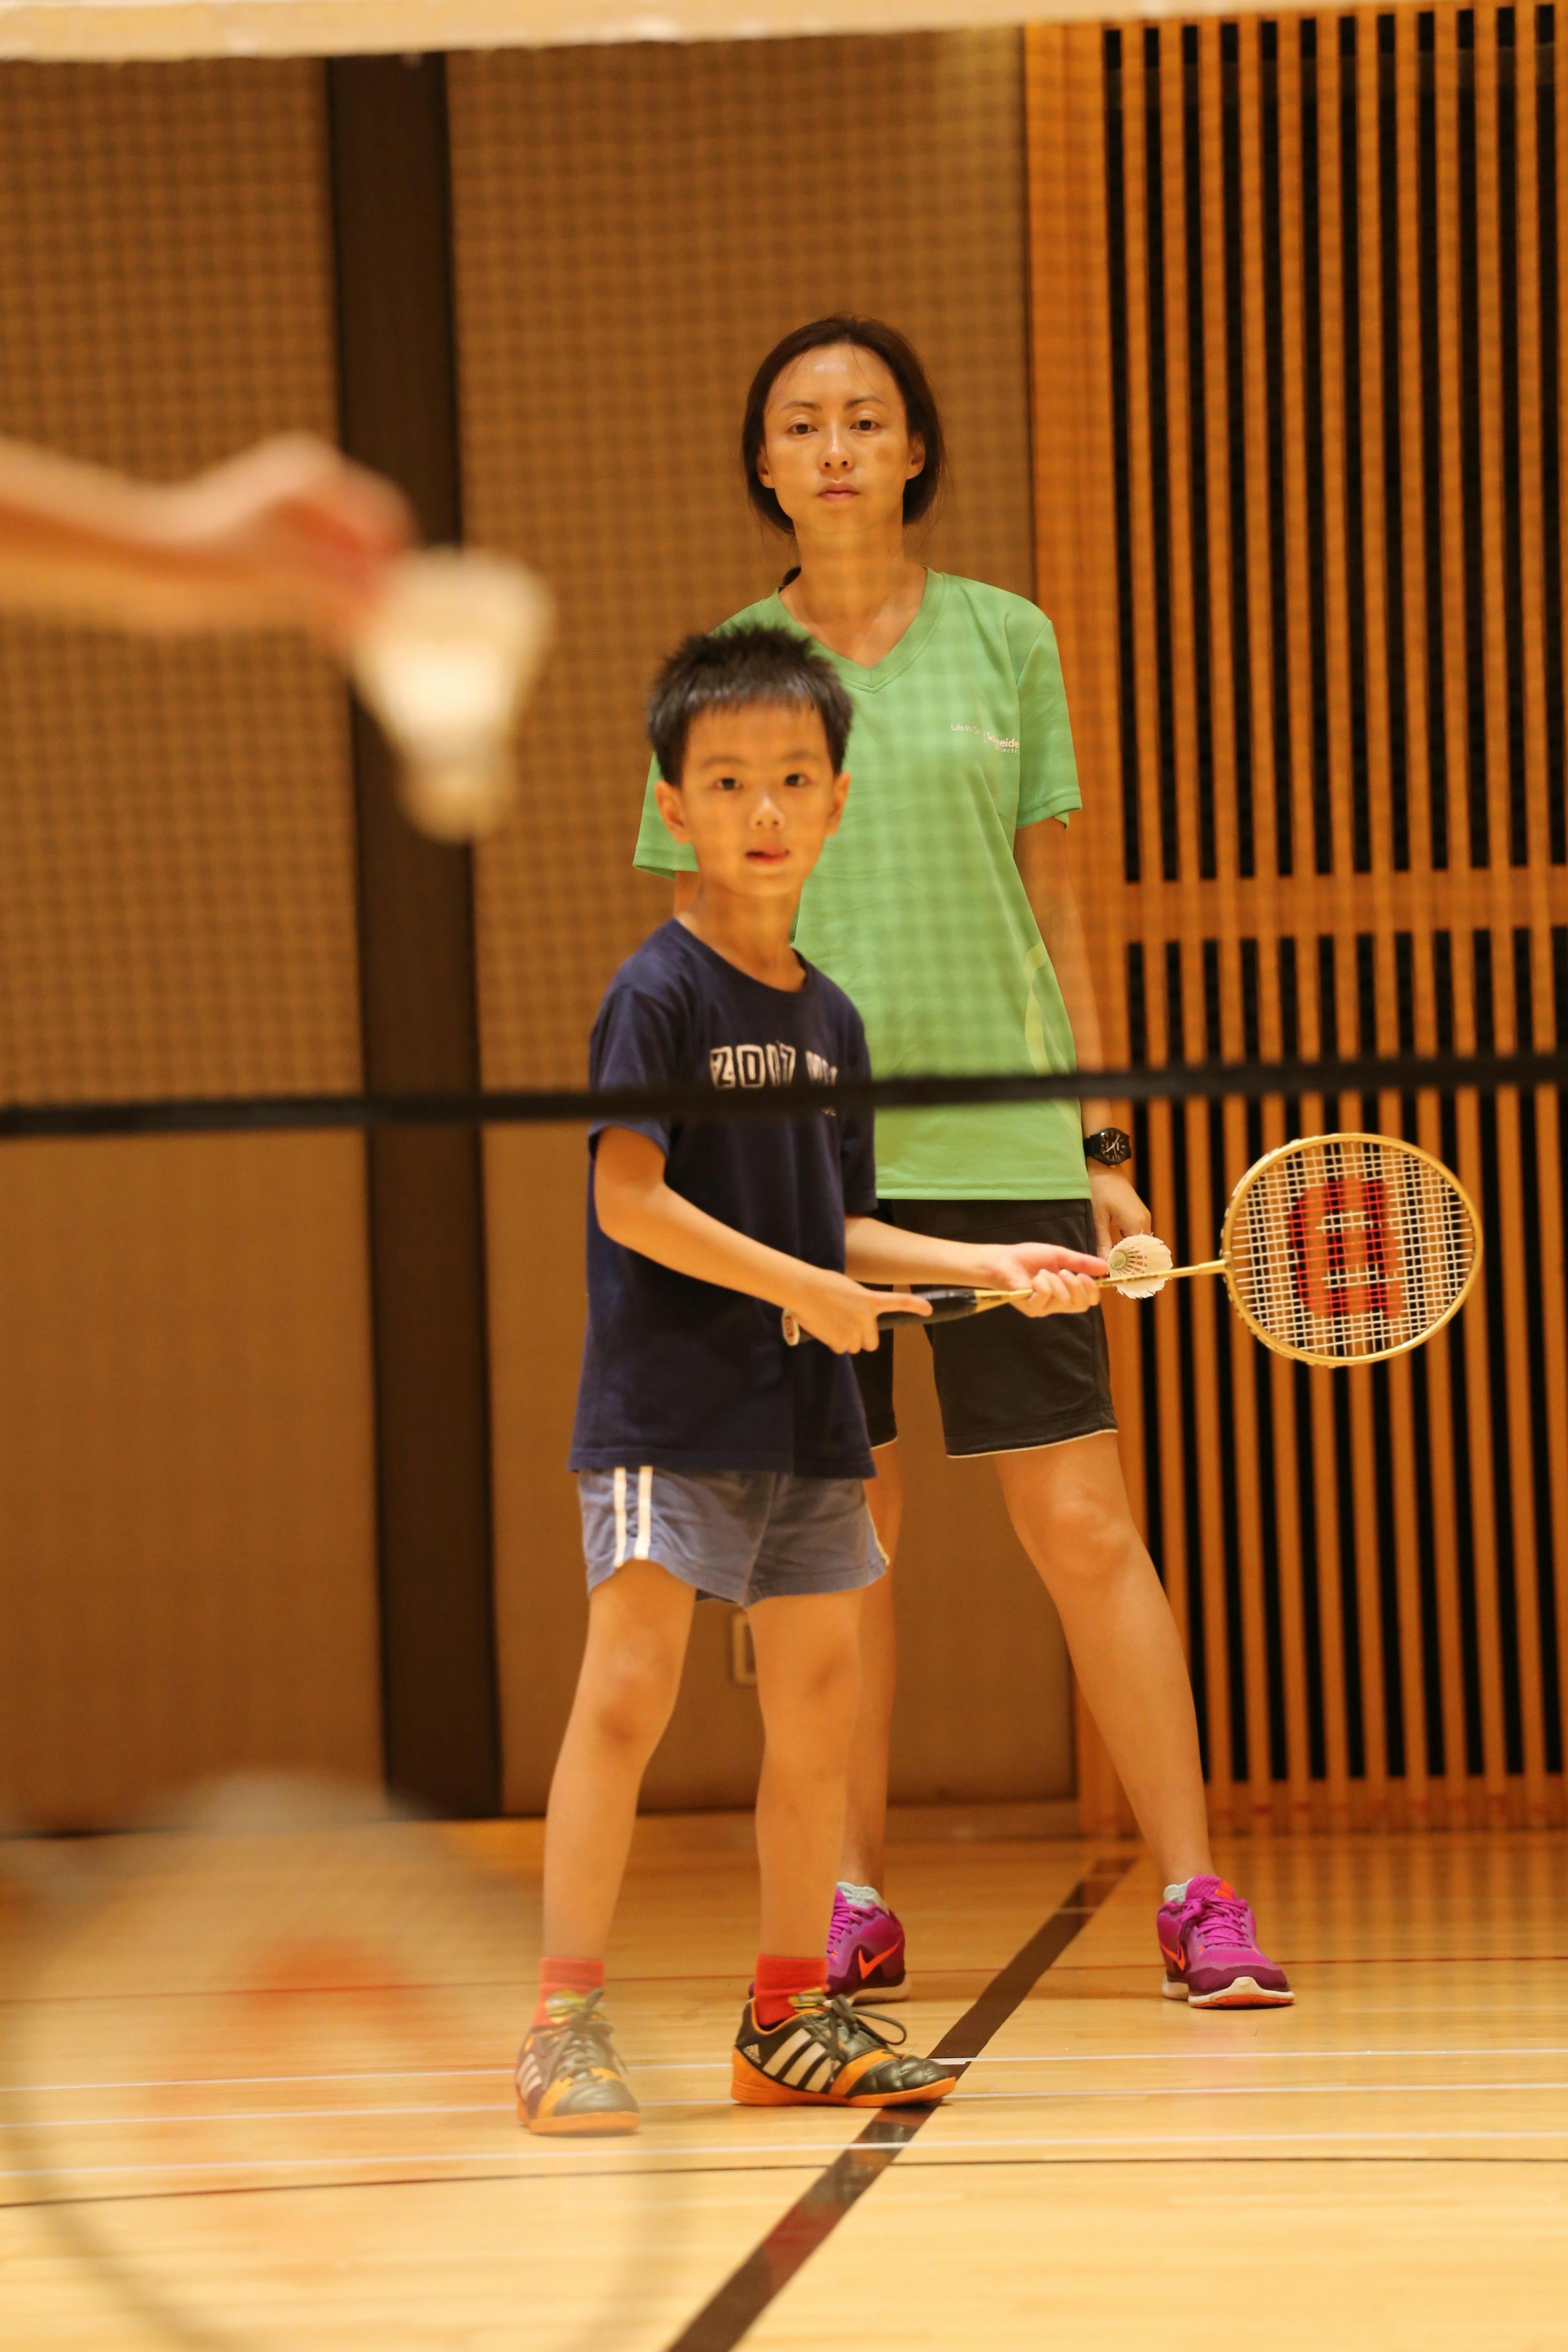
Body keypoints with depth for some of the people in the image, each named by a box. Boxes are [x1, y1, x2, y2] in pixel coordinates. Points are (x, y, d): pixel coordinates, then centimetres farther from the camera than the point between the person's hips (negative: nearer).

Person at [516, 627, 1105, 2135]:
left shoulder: (829, 1018, 12)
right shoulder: (660, 992, -9)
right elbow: (630, 1202, -16)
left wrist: (993, 1267, 9)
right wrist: (802, 1288, -15)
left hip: (806, 1416, 7)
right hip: (665, 1409, -7)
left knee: (818, 1703, 9)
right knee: (627, 1693, -12)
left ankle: (790, 2021, 19)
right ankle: (565, 2024, -9)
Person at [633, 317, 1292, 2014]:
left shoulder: (1006, 641, 6)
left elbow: (1052, 913, 9)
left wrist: (1100, 1141, 5)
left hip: (998, 1146, 0)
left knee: (1081, 1525, -3)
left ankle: (1194, 1896, 0)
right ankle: (852, 1906, 13)